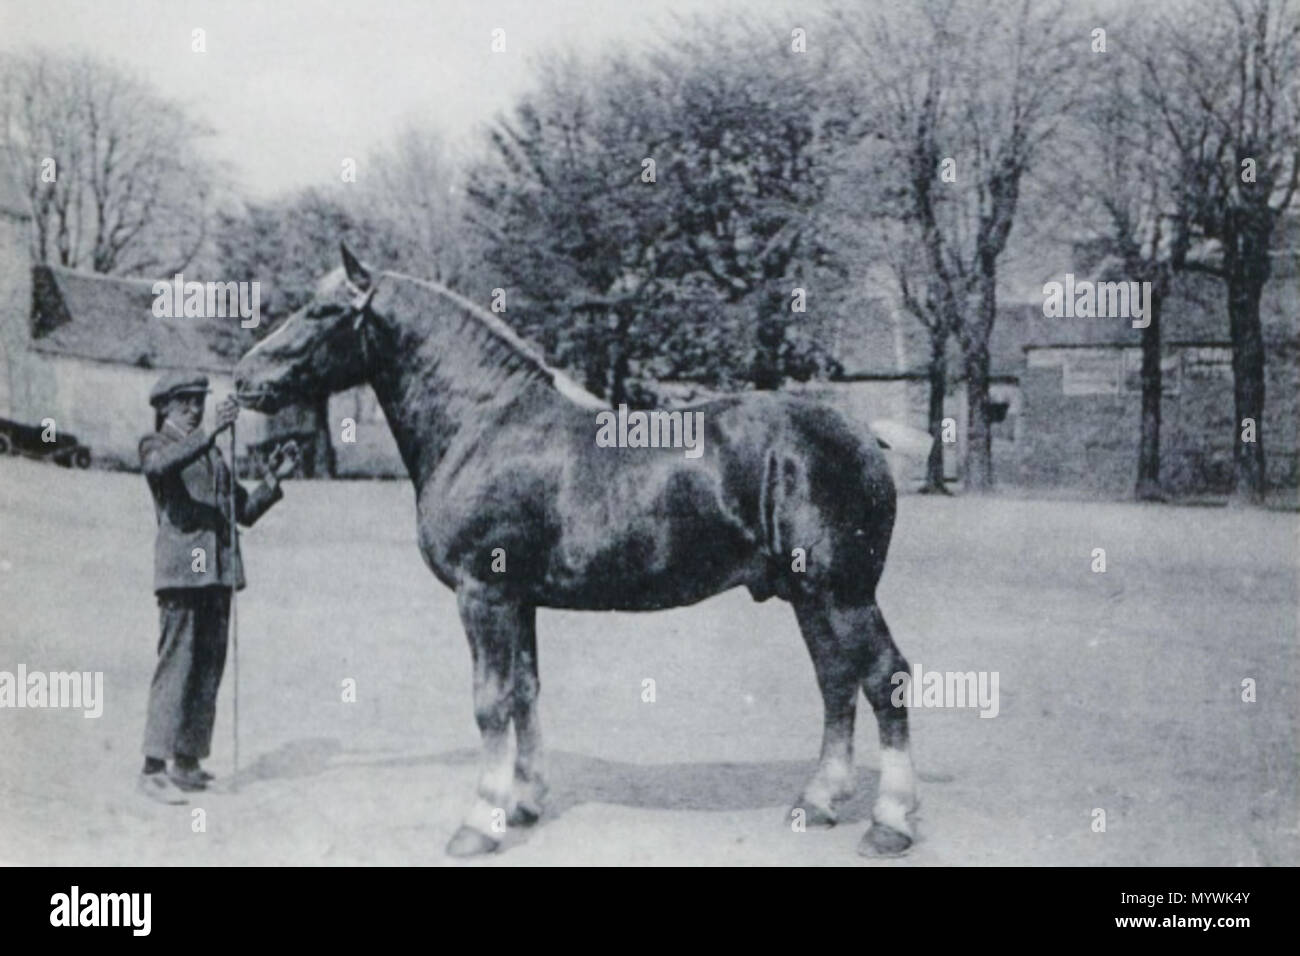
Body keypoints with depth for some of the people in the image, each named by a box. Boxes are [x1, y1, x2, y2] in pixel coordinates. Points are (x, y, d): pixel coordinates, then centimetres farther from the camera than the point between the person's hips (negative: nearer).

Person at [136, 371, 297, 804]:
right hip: (181, 567, -7)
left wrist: (274, 478, 9)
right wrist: (211, 434, -31)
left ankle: (187, 761, 12)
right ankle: (154, 768, -12)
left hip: (219, 570, 7)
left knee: (209, 668, 5)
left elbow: (245, 511, 24)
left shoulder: (213, 455, 24)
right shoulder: (155, 445, 5)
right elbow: (163, 465, -21)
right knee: (176, 662, -12)